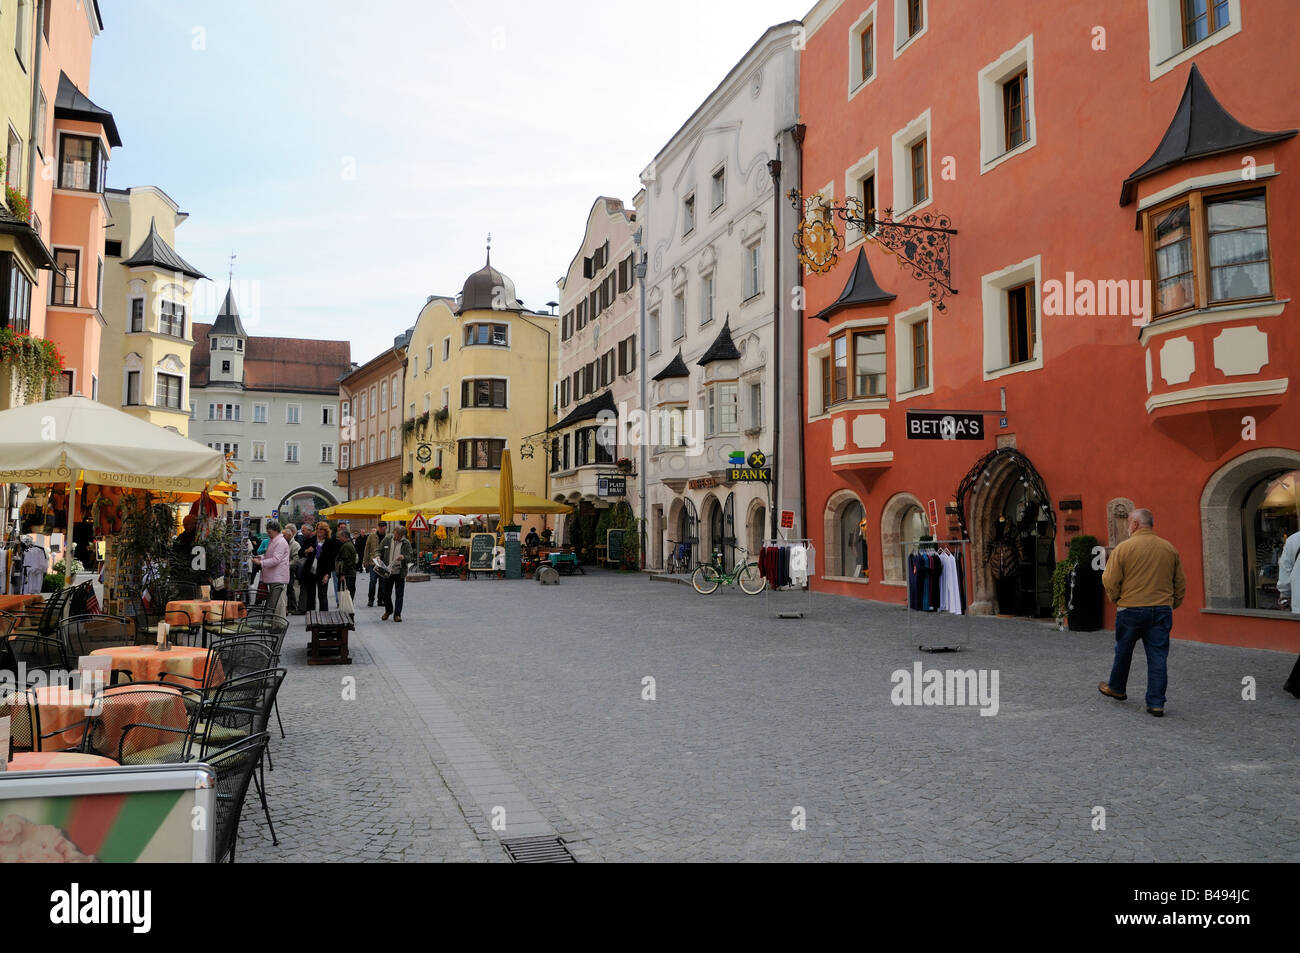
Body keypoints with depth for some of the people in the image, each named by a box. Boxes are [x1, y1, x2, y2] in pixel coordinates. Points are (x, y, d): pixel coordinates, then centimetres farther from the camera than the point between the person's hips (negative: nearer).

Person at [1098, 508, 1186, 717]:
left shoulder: (1124, 548, -8)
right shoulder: (1169, 549, 6)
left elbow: (1110, 581, -8)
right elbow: (1181, 584, 12)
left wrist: (1115, 599, 10)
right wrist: (1171, 605, 22)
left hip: (1131, 609, -3)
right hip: (1162, 610, 3)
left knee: (1123, 651, 16)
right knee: (1158, 656, 4)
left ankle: (1116, 688, 34)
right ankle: (1156, 703, 3)